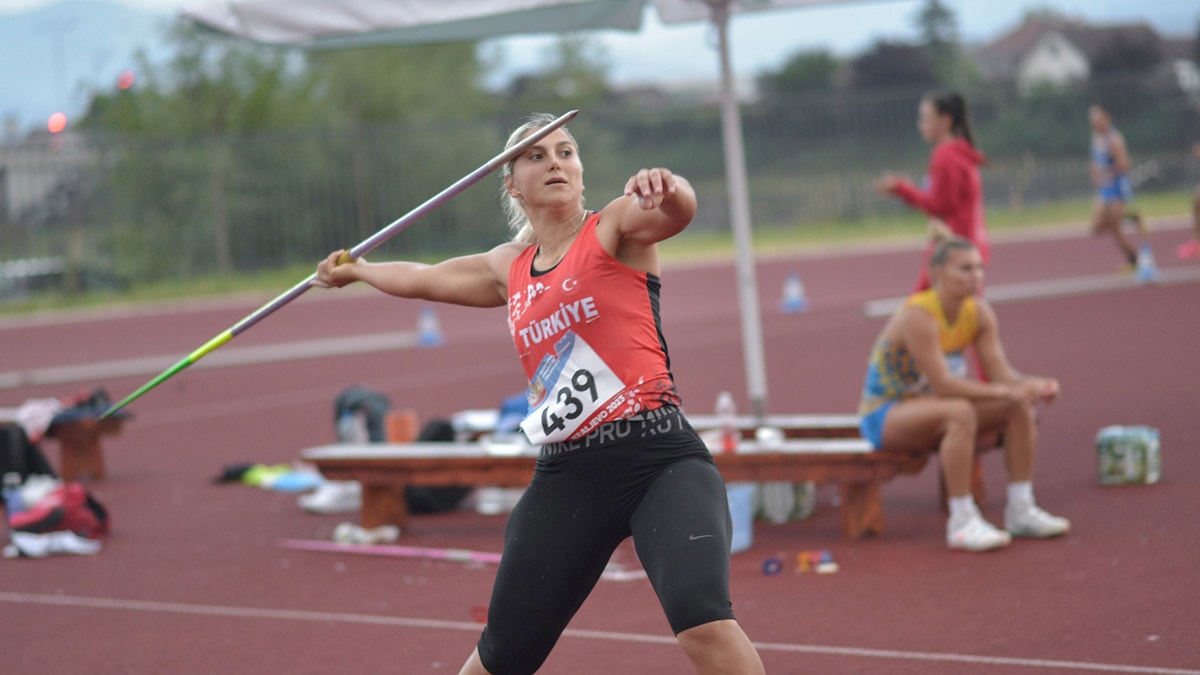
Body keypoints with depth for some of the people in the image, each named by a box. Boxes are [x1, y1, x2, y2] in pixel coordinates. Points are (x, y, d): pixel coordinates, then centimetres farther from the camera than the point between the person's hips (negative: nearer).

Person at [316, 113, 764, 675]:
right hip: (565, 476, 5)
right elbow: (421, 278, 38)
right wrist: (356, 270, 55)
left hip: (658, 459, -5)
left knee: (703, 622, -29)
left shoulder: (614, 227, 3)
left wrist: (666, 188, -44)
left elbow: (679, 209, -21)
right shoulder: (510, 268, 18)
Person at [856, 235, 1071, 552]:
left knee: (1022, 406, -9)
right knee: (960, 412, -37)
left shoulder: (979, 312, -3)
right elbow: (942, 385, -31)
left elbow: (1000, 372, -8)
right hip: (884, 415, -8)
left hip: (927, 404, 8)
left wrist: (1031, 385, -29)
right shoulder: (918, 315, -27)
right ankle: (962, 522, -32)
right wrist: (1006, 390, -35)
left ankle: (1021, 511, -7)